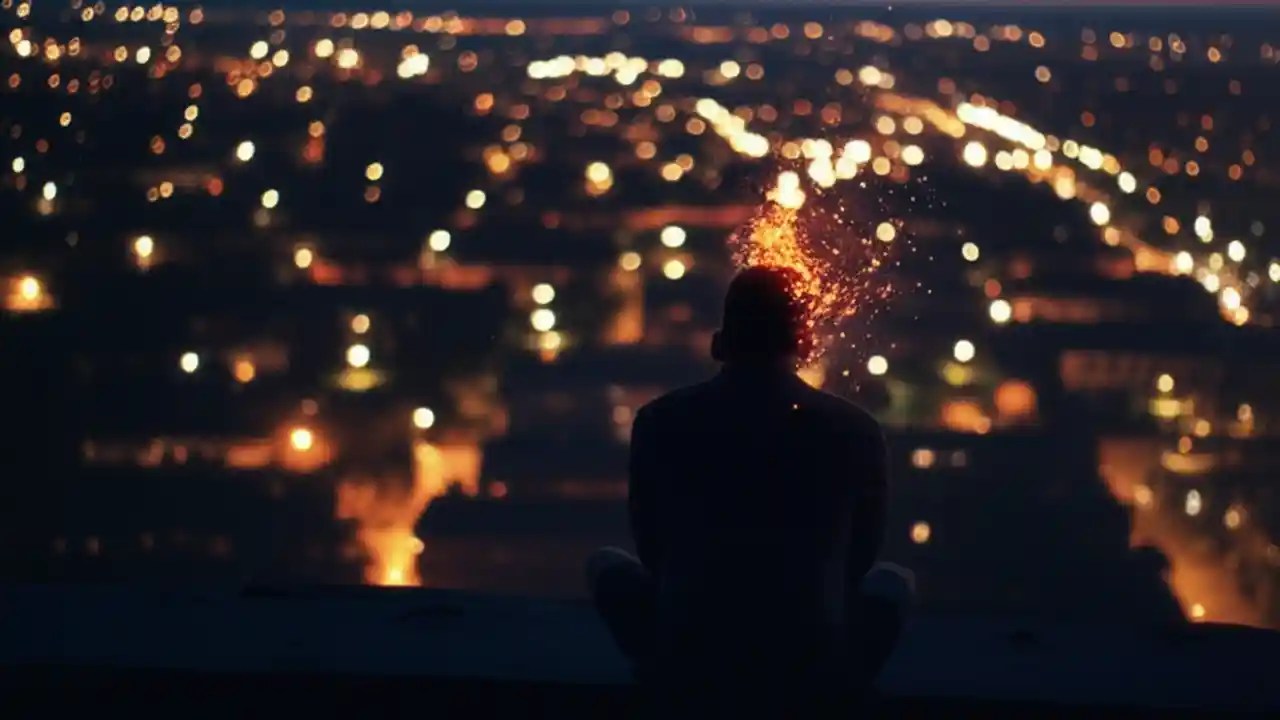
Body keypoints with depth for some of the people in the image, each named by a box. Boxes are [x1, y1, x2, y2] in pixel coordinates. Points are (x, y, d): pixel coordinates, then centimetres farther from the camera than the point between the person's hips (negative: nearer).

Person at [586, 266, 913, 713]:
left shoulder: (660, 421, 0)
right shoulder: (856, 430, -1)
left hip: (690, 662, 0)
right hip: (815, 667, 0)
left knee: (608, 566, 29)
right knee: (893, 583, 31)